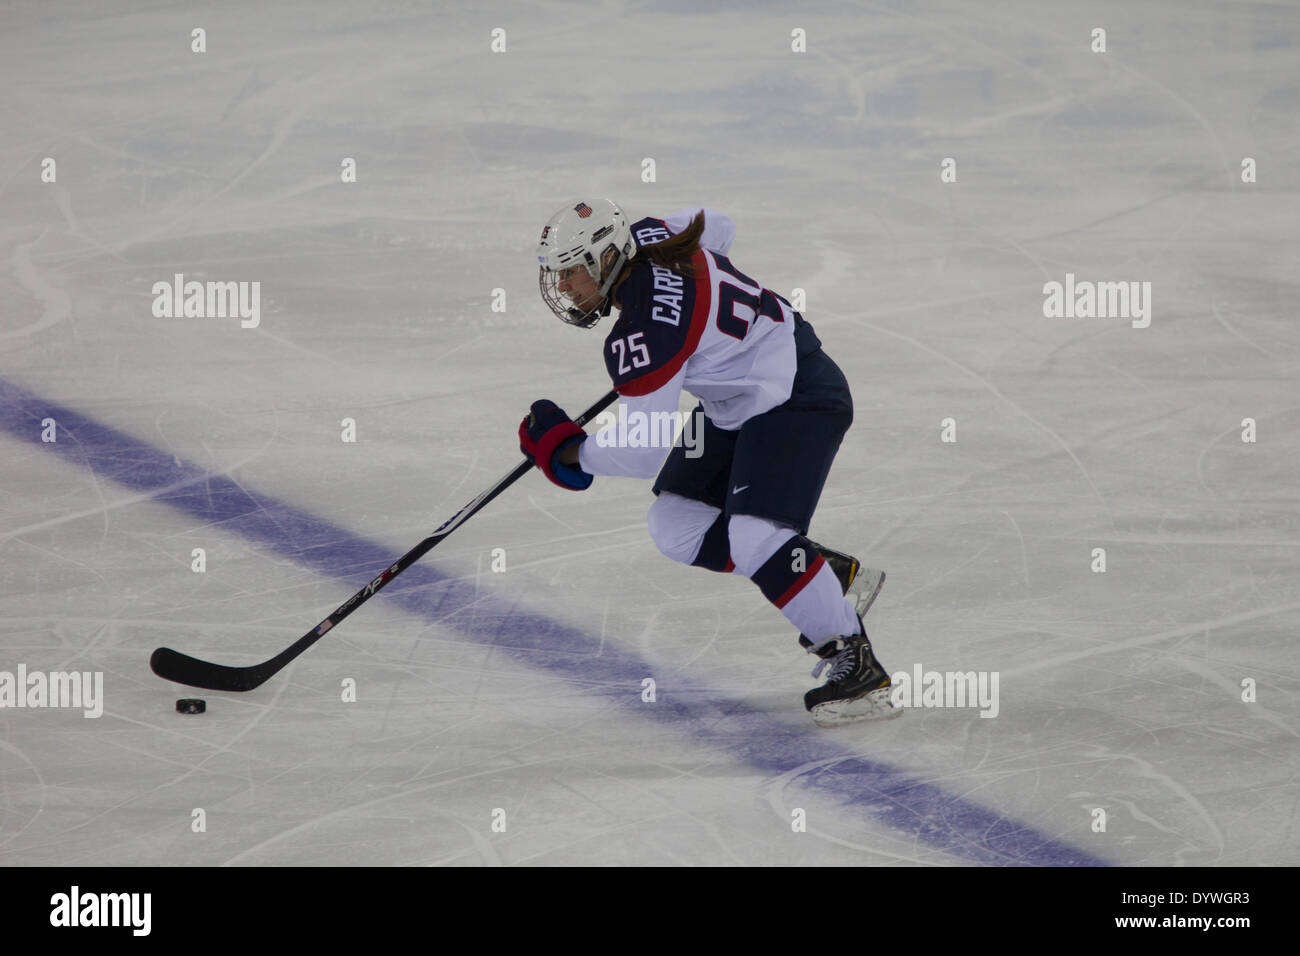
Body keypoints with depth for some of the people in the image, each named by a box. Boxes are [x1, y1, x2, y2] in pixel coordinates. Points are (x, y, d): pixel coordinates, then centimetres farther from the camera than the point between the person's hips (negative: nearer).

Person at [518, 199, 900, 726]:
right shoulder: (644, 236, -5)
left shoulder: (643, 335, -29)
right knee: (676, 529, 6)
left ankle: (857, 667, -19)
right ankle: (837, 575, 16)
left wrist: (565, 449, -8)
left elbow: (643, 452, -24)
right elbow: (717, 227, 17)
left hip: (799, 398, -11)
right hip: (736, 402, 11)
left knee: (755, 540, -28)